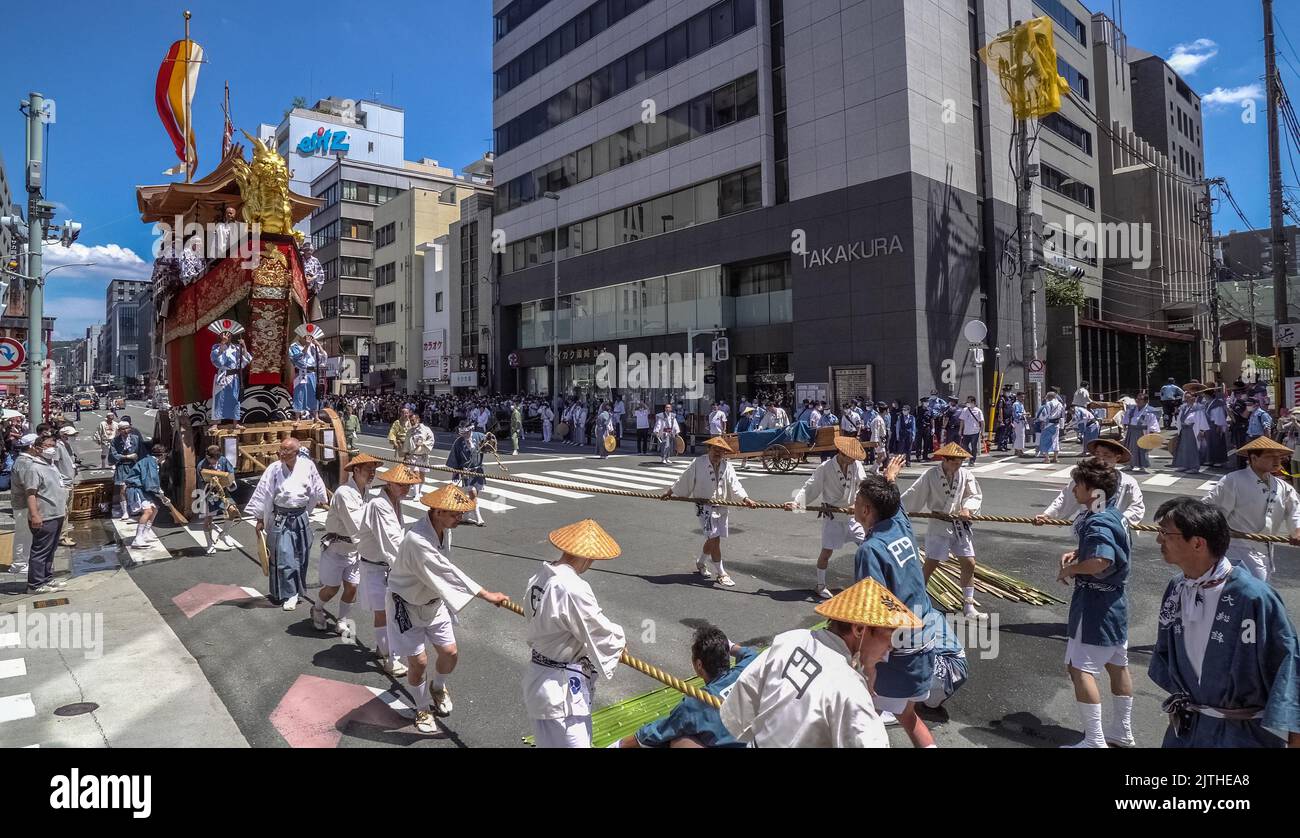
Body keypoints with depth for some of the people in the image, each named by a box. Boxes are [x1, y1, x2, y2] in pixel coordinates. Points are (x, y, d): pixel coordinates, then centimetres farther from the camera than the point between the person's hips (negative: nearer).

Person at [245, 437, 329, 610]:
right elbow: (263, 493, -4)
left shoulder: (307, 466, -6)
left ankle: (298, 589, 29)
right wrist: (259, 520, -1)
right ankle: (289, 595, 7)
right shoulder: (274, 469, -10)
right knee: (283, 557, -5)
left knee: (301, 556, 12)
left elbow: (316, 488, 11)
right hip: (280, 517, -2)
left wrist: (320, 501, 24)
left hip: (300, 517, 2)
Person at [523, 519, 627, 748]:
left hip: (539, 676, 9)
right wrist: (619, 641, 5)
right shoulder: (573, 590, -29)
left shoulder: (539, 578, -1)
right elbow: (601, 632, -17)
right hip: (562, 690, -9)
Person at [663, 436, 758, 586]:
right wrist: (669, 493, 9)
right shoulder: (698, 463, -10)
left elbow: (734, 485, -10)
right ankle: (721, 574, 1)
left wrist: (745, 499, -26)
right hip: (704, 506, -5)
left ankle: (700, 563, 41)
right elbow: (684, 480, 1)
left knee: (712, 540, 15)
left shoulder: (727, 466, -1)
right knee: (714, 539, -10)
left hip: (721, 507, 5)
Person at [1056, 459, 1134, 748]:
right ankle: (1122, 731, 33)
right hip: (1115, 600, 11)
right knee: (1117, 664, 20)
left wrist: (1070, 569, -21)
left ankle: (1095, 741, -3)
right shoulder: (1113, 514, 8)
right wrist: (1077, 553, 8)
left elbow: (1102, 560, -38)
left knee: (1080, 668, -7)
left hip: (1095, 602, -11)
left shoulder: (1097, 522, -23)